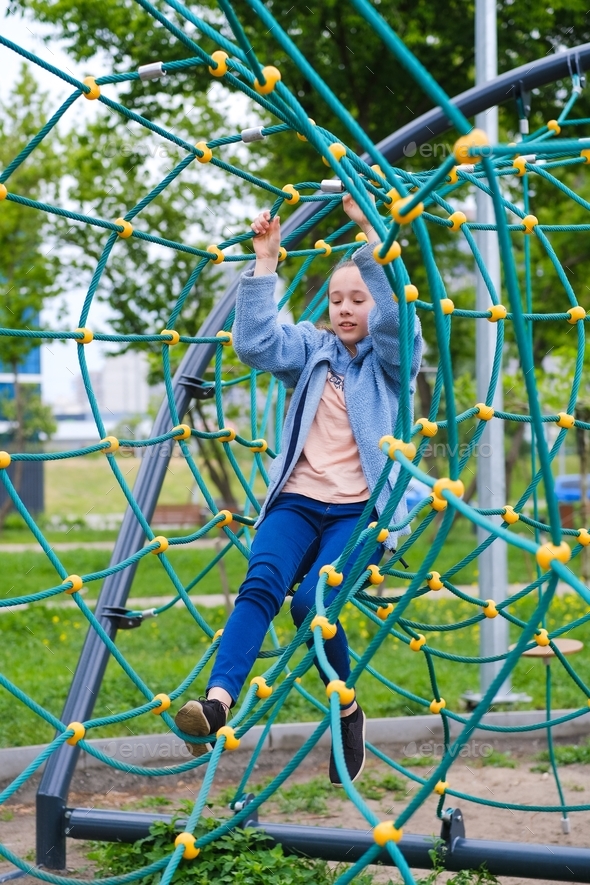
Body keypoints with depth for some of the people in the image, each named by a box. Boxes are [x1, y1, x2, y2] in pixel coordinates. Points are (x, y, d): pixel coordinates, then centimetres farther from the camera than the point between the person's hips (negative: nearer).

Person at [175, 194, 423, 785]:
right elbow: (254, 343, 2)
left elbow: (394, 315, -13)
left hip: (360, 509, -3)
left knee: (312, 600, -26)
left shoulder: (390, 359, 9)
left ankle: (346, 709, -2)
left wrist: (371, 236, -20)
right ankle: (218, 700, -46)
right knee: (261, 584, -26)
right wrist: (264, 262, -4)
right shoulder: (310, 349, 18)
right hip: (297, 501, 3)